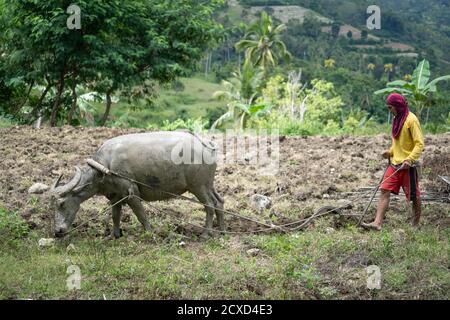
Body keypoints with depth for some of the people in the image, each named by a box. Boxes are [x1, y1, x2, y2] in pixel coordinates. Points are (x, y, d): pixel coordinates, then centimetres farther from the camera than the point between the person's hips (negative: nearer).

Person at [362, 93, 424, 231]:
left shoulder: (411, 120, -13)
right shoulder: (397, 119, 13)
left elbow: (419, 144, -16)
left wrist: (409, 159, -27)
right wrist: (390, 152, 7)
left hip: (408, 165, -8)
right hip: (394, 163, 8)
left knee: (414, 196, 6)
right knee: (385, 191, -3)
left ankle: (416, 224, 22)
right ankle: (377, 223, -8)